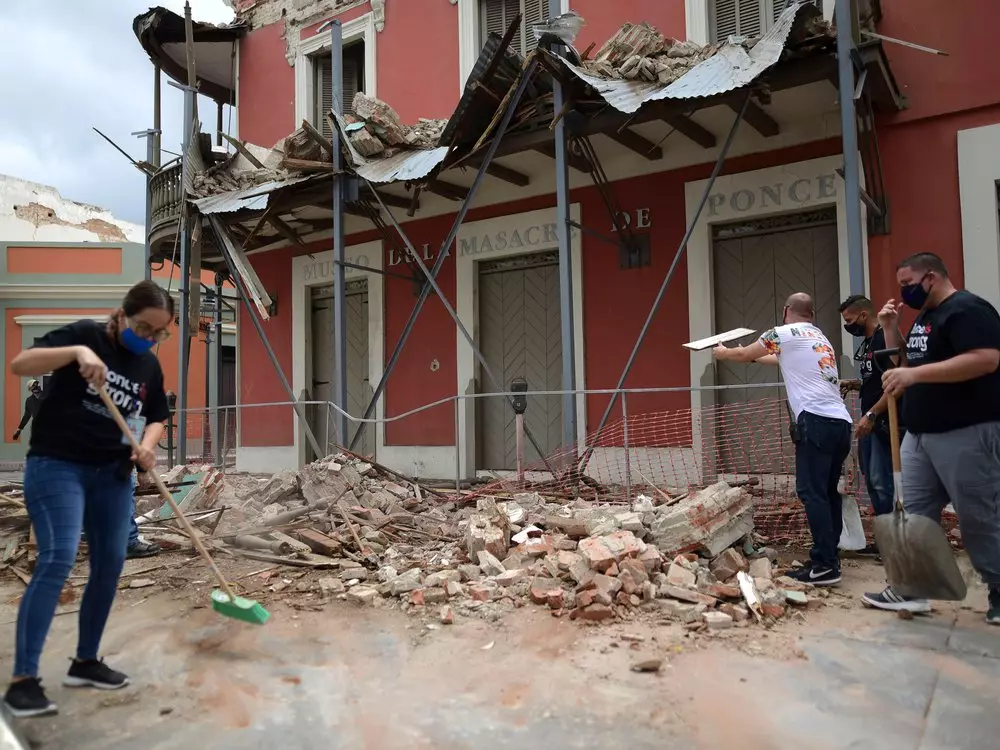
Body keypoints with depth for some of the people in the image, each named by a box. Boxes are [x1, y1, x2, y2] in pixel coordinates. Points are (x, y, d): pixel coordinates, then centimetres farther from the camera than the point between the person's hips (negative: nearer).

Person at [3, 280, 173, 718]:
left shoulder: (150, 366, 8)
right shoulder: (86, 335, -8)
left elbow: (156, 418, 15)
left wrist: (147, 445, -6)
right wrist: (77, 352, -33)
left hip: (113, 474, 6)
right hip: (56, 465, -6)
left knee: (110, 565, 6)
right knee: (57, 560, -17)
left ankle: (85, 662, 22)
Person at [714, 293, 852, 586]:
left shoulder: (783, 334, 4)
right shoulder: (820, 337, 26)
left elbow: (744, 355, 18)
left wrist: (724, 353, 39)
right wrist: (756, 356, 57)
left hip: (816, 420, -8)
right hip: (841, 422, 8)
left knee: (811, 492, -9)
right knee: (828, 492, 12)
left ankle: (824, 564, -12)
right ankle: (829, 558, 14)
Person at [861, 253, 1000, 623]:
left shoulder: (967, 309, -13)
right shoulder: (924, 318, 17)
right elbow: (909, 363, 24)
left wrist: (915, 374, -30)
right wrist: (889, 329, 9)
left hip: (967, 433, -9)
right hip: (921, 433, 10)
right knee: (914, 512, 8)